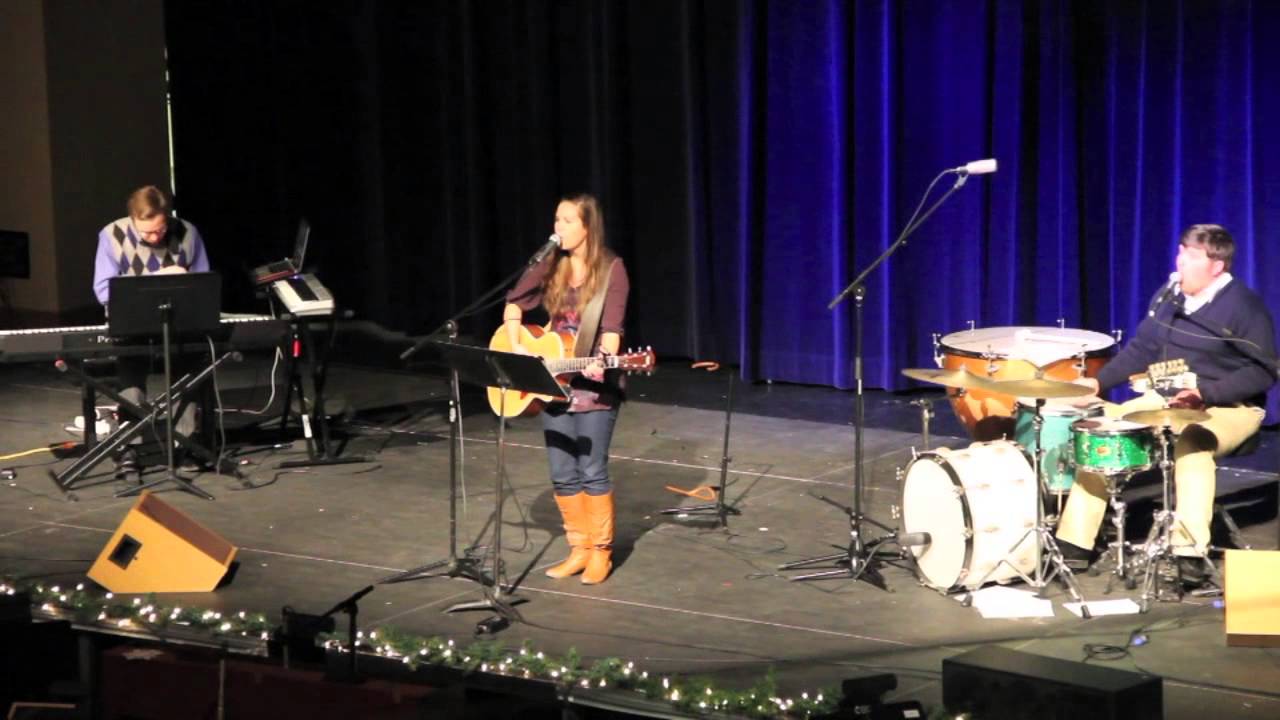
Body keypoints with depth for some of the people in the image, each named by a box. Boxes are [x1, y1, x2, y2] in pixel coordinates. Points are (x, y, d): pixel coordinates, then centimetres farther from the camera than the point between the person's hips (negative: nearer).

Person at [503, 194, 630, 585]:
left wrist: (602, 361, -35)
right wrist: (516, 347, -11)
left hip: (594, 385, -5)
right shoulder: (550, 265, 5)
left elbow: (612, 325, -17)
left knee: (593, 471, -3)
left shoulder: (611, 269, -10)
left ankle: (601, 551, 9)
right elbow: (515, 303, 5)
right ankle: (579, 549, 18)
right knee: (563, 474, 7)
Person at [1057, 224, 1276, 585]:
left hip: (1229, 409, -7)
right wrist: (1099, 381, -2)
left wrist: (1205, 392, -29)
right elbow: (1142, 348, 13)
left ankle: (1191, 552, -37)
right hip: (1166, 400, 7)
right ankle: (1074, 542, -7)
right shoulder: (1168, 297, 8)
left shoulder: (1244, 307, -14)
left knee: (1191, 442, -39)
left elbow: (1263, 372, -19)